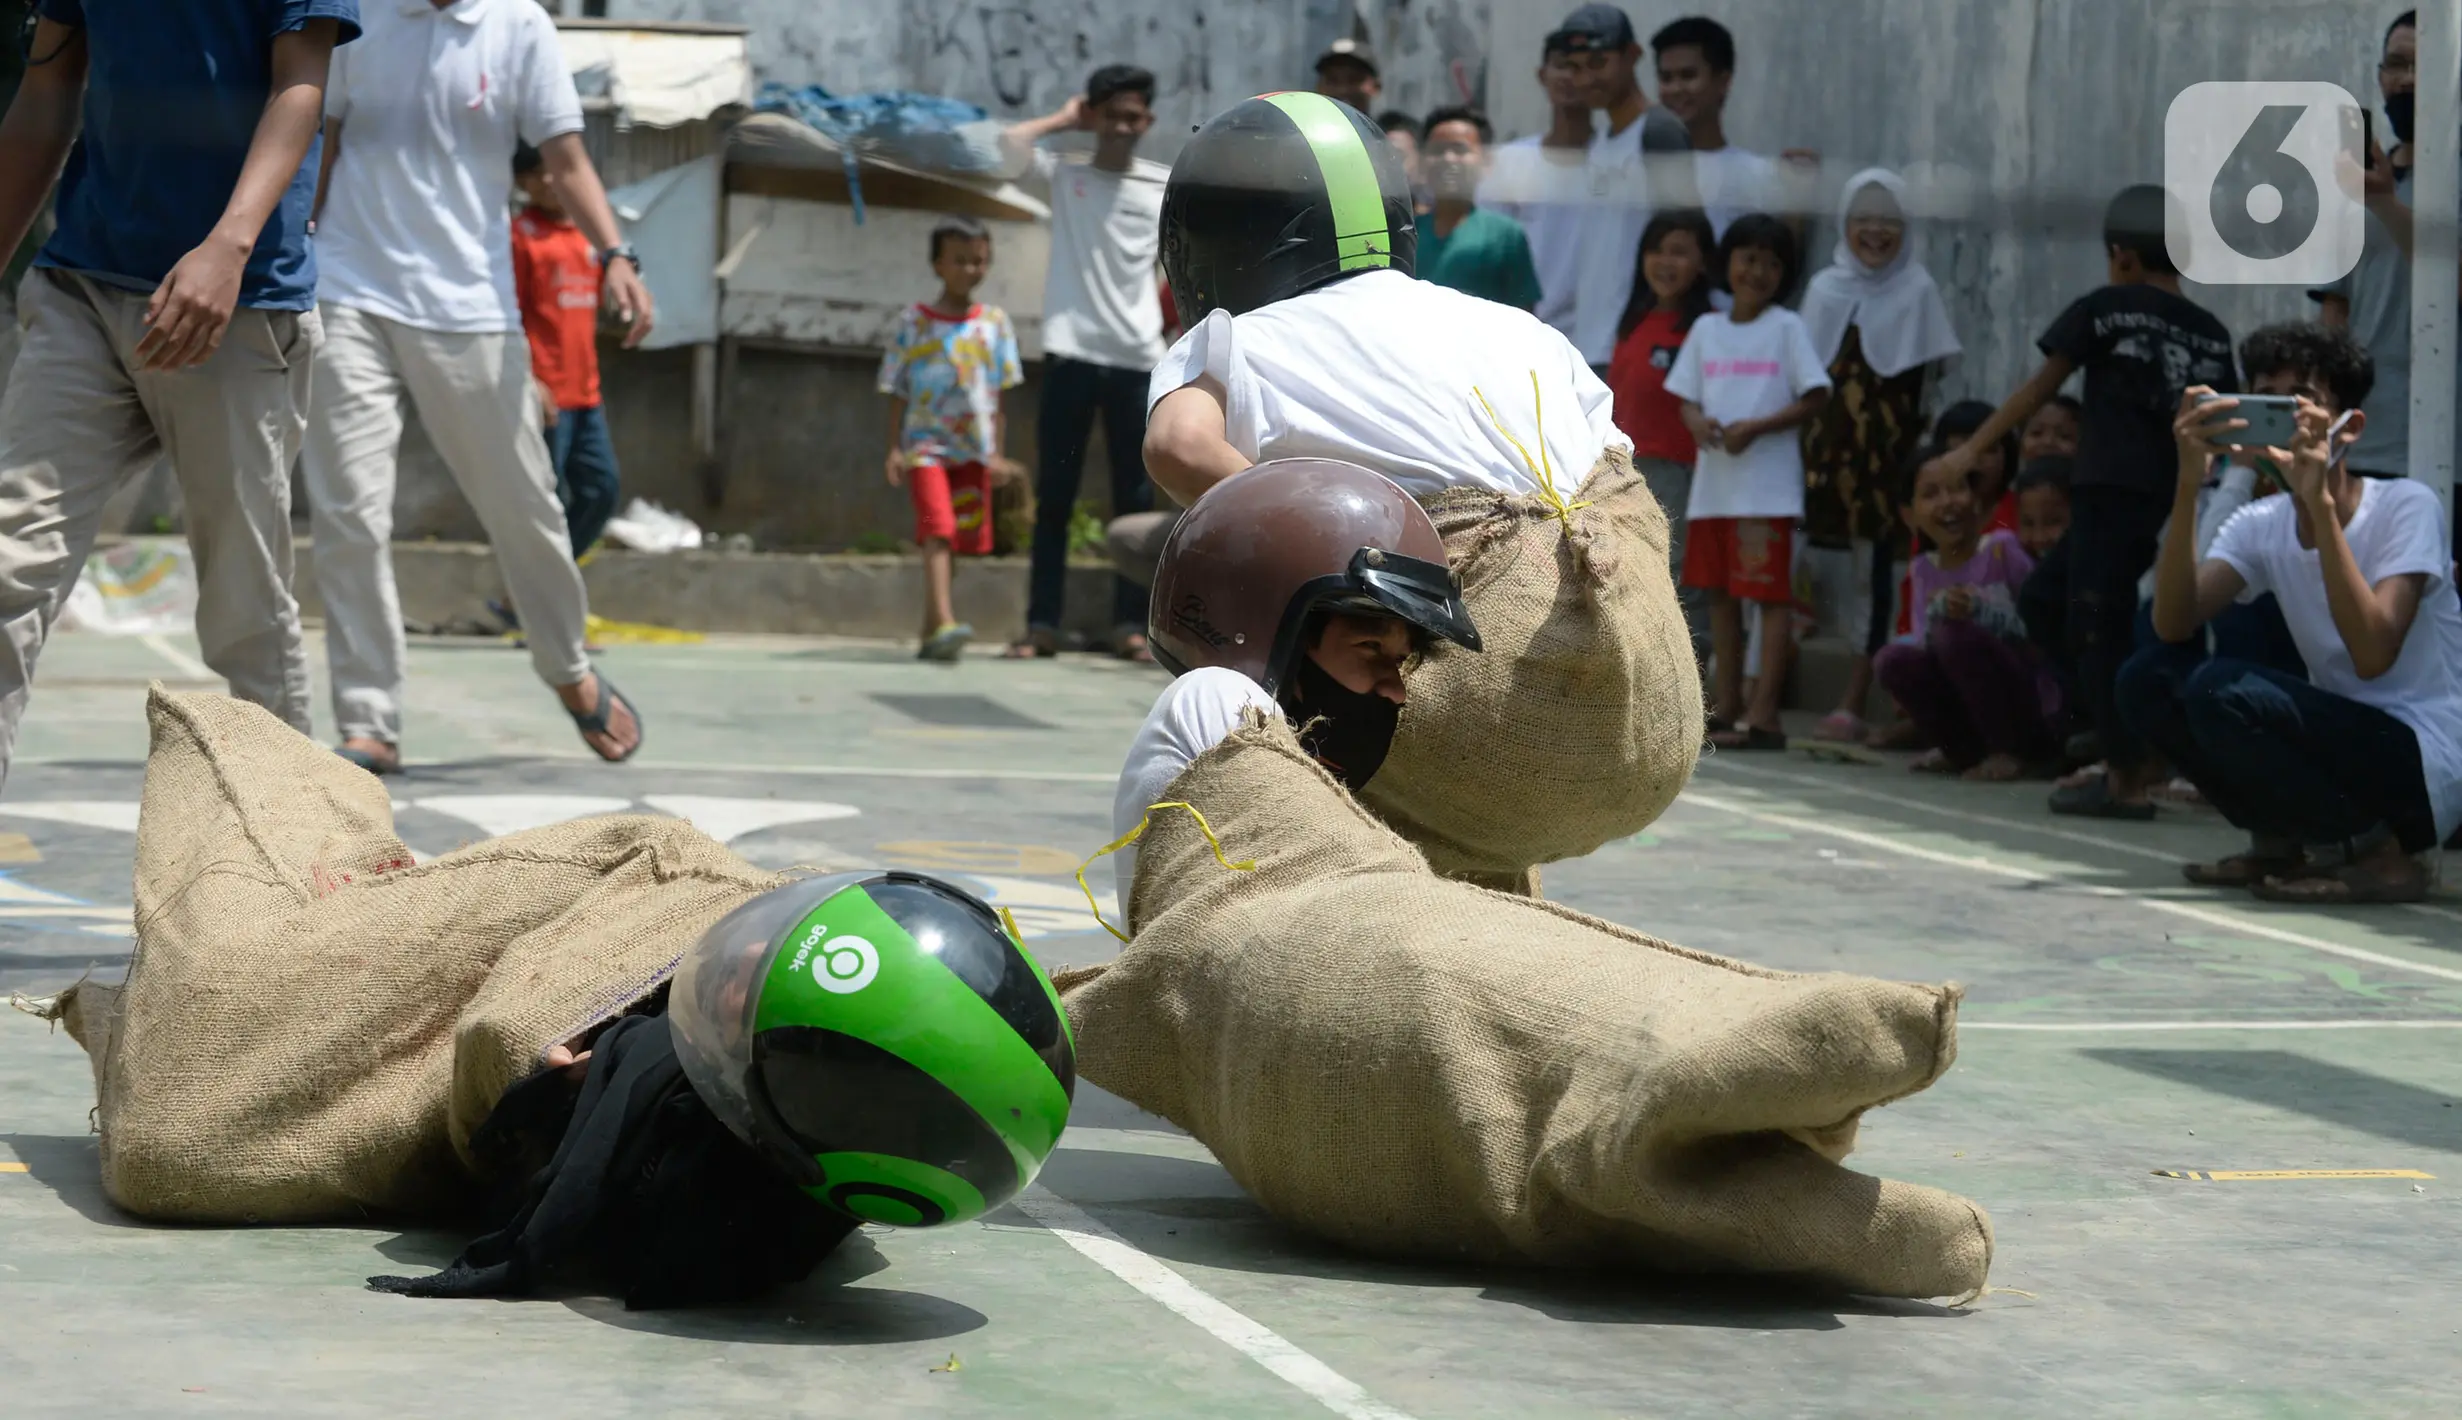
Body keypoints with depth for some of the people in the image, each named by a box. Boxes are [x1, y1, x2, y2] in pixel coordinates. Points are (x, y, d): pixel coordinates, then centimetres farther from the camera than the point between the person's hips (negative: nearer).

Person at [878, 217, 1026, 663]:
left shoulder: (994, 322, 7)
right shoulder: (914, 323, 1)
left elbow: (999, 395, 8)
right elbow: (898, 393, 3)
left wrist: (999, 454, 3)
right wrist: (895, 448, -6)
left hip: (974, 449, 3)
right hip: (926, 443, -3)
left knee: (962, 539, 6)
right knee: (937, 530, -19)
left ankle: (931, 631, 16)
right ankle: (943, 623, -31)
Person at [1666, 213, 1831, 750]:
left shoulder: (1787, 328, 0)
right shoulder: (1707, 328, 13)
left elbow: (1813, 397, -5)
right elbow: (1686, 397, 15)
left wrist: (1755, 428, -16)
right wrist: (1698, 422, -8)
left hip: (1768, 482, -6)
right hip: (1712, 481, 6)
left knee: (1771, 594, -8)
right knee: (1720, 593, 11)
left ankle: (1763, 715, -11)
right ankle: (1727, 704, 20)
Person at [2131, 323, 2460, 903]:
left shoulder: (2407, 506, -12)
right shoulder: (2260, 525, 4)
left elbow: (2372, 655, -28)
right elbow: (2172, 625, -13)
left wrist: (2320, 502, -31)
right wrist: (2189, 484, -23)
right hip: (2339, 744, 7)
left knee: (2221, 688, -27)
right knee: (2146, 680, -7)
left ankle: (2376, 853, -9)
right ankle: (2283, 844, 7)